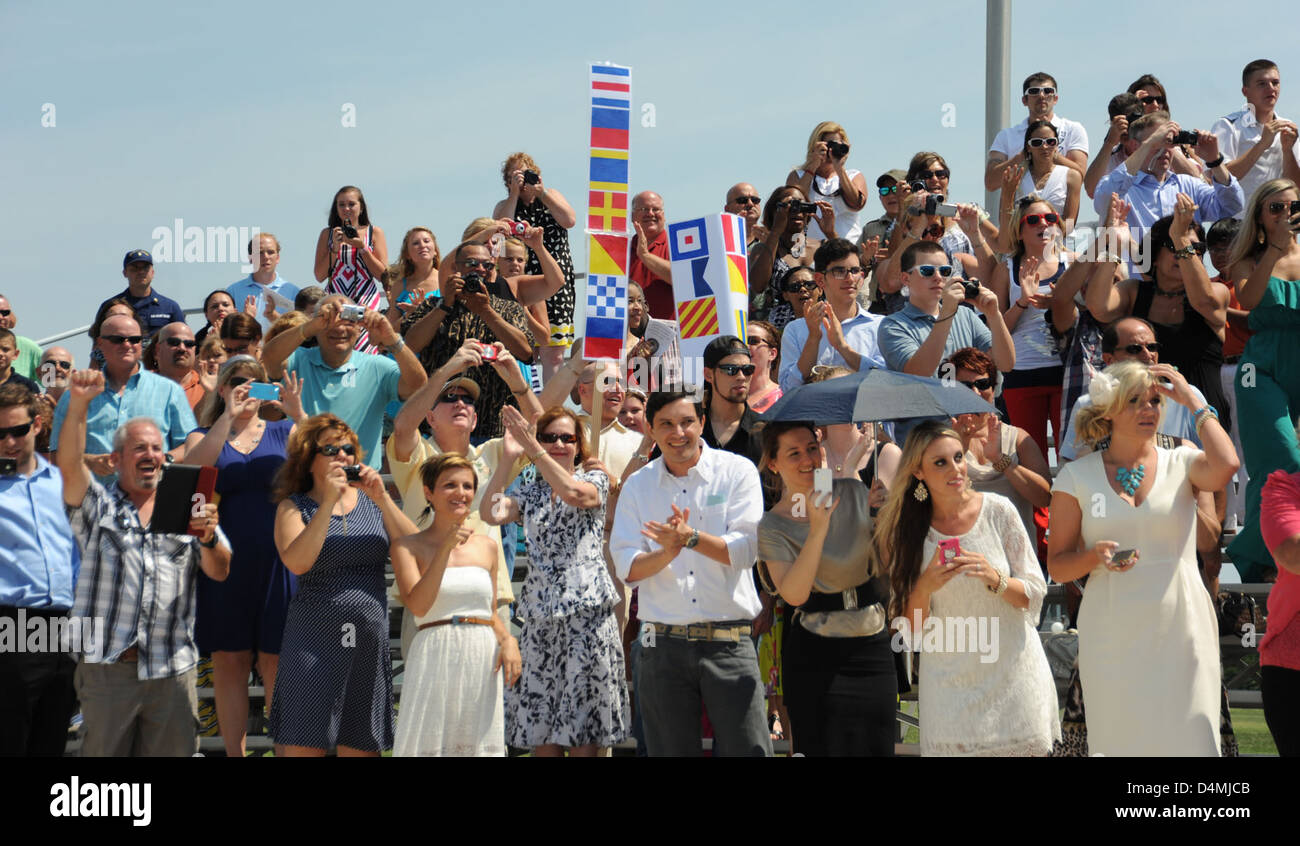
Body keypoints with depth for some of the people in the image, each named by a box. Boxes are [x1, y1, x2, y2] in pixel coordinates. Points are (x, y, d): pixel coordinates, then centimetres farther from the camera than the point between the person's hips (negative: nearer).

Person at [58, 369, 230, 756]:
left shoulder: (187, 510, 13)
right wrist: (78, 404, -22)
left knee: (174, 753, 3)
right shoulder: (97, 506, 10)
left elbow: (219, 572, 4)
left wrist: (208, 539, -18)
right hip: (107, 664, -1)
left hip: (173, 666, 1)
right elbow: (69, 464, -9)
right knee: (103, 751, 1)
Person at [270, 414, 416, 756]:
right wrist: (329, 502, -16)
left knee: (362, 746, 5)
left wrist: (382, 499, -10)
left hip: (370, 638, 3)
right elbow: (297, 562, -15)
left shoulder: (372, 502, 12)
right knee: (304, 745, -6)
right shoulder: (294, 507, 3)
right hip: (315, 637, -3)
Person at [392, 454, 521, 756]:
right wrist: (446, 548, -16)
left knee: (479, 742, 3)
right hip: (435, 656, -4)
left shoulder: (487, 547, 13)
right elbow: (417, 604, -14)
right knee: (428, 741, -5)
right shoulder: (409, 546, 0)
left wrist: (507, 641, -1)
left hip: (483, 658, 4)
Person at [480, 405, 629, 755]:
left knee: (580, 727, -4)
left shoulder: (595, 479, 6)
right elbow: (490, 513, -3)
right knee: (540, 728, 4)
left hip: (586, 611, -4)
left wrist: (532, 448, -21)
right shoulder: (531, 495, 15)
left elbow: (573, 493, -18)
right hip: (540, 614, 4)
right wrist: (508, 457, -9)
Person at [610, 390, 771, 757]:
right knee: (669, 751, 7)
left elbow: (746, 550, -7)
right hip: (664, 642, 2)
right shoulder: (637, 486, 9)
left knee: (747, 749, -8)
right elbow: (627, 568, 2)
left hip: (728, 643, -2)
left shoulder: (737, 472, 2)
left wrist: (690, 538, -20)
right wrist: (667, 553, -17)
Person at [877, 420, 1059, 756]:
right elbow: (913, 633, 0)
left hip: (1011, 674, 0)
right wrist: (925, 587, -18)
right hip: (950, 685, 0)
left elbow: (1035, 594, -1)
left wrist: (995, 578, -20)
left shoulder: (997, 511, -4)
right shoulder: (908, 530, -1)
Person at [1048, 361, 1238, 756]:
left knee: (1190, 740, -6)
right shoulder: (1077, 476, 6)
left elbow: (1225, 466, -20)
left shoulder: (1181, 464, 5)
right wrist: (1096, 557, -15)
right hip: (1112, 637, 0)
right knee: (1119, 743, 1)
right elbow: (1057, 565, 6)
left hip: (1180, 632, 0)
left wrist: (1193, 401, -8)